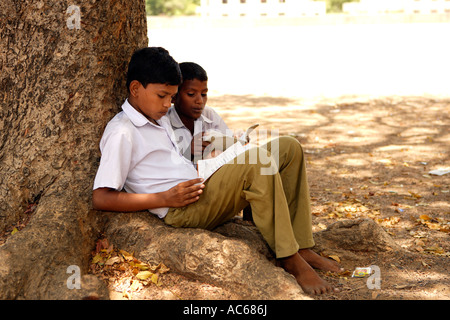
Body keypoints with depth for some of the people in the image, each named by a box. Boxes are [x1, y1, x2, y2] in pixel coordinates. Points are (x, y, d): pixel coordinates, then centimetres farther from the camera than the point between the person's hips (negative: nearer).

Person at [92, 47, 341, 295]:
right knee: (258, 162, -31)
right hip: (180, 210, -10)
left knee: (289, 149, 3)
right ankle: (290, 259, -20)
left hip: (201, 194, 10)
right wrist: (165, 199, -18)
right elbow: (100, 199, -16)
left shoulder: (160, 120, 20)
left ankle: (301, 247, -4)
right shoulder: (121, 133, -9)